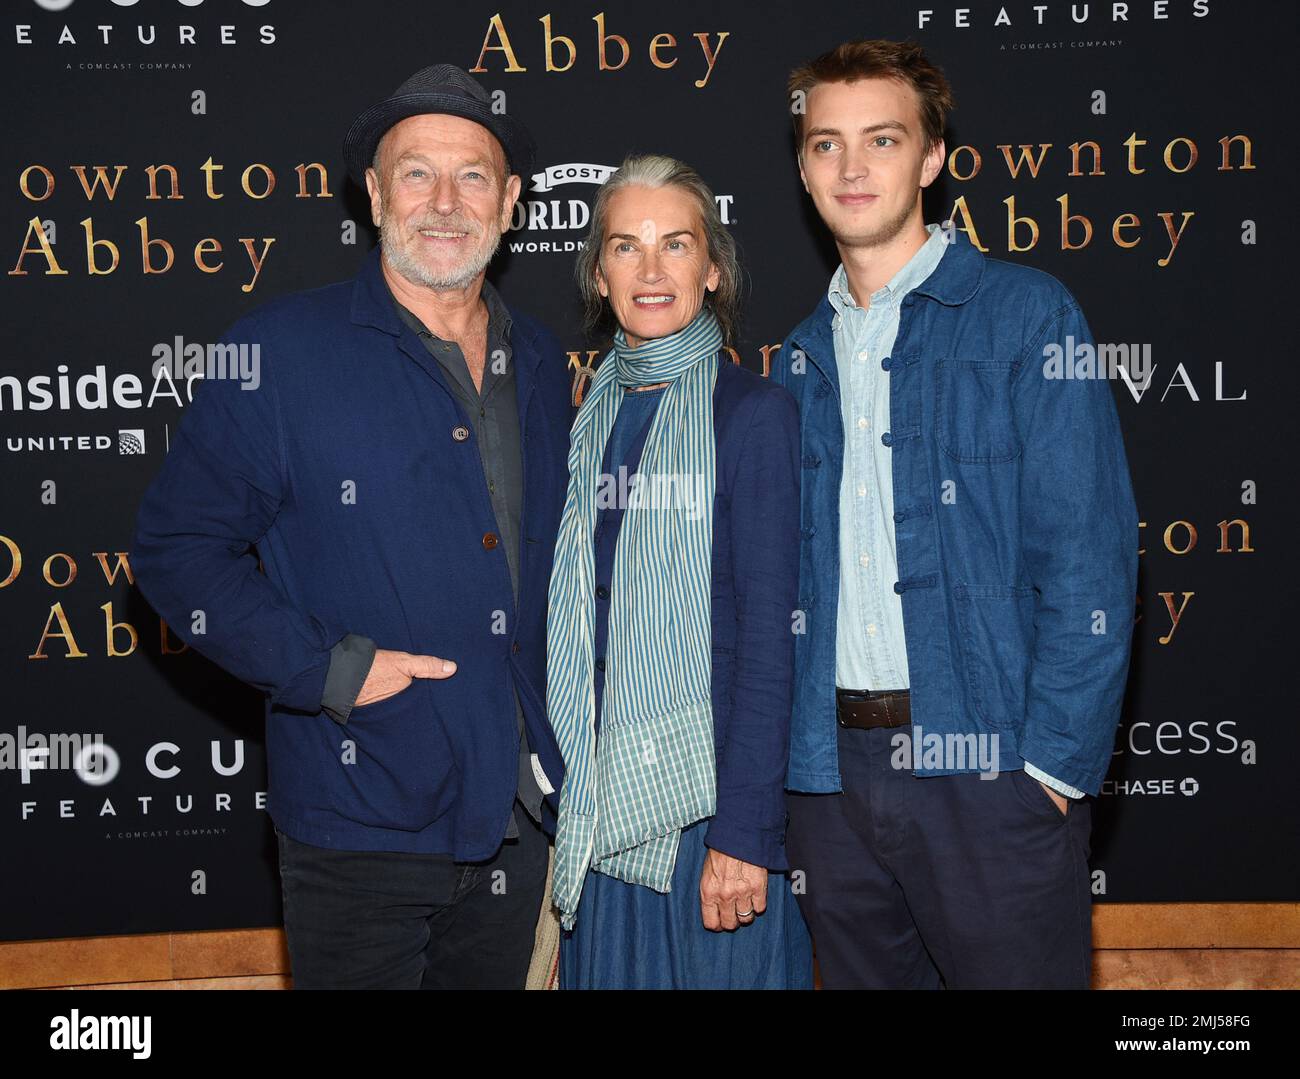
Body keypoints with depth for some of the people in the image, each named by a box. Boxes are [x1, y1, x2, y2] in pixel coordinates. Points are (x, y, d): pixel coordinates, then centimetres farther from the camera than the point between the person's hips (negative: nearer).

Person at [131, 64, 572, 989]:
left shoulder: (540, 364, 8)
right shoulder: (280, 351, -9)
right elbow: (176, 549, -8)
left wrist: (558, 750, 8)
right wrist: (328, 670, -18)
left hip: (517, 825, 5)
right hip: (362, 830, -5)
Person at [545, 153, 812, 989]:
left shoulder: (754, 413, -8)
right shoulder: (593, 421, 8)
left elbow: (768, 636, -12)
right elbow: (579, 628, 12)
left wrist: (743, 833, -16)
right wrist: (565, 804, 8)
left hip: (709, 795, -5)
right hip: (602, 804, 5)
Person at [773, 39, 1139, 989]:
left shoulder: (1027, 316, -3)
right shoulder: (801, 359, 13)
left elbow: (1087, 561, -9)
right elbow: (787, 581, 14)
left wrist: (1054, 762, -15)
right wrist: (798, 751, 4)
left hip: (987, 765, -5)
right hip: (834, 768, 5)